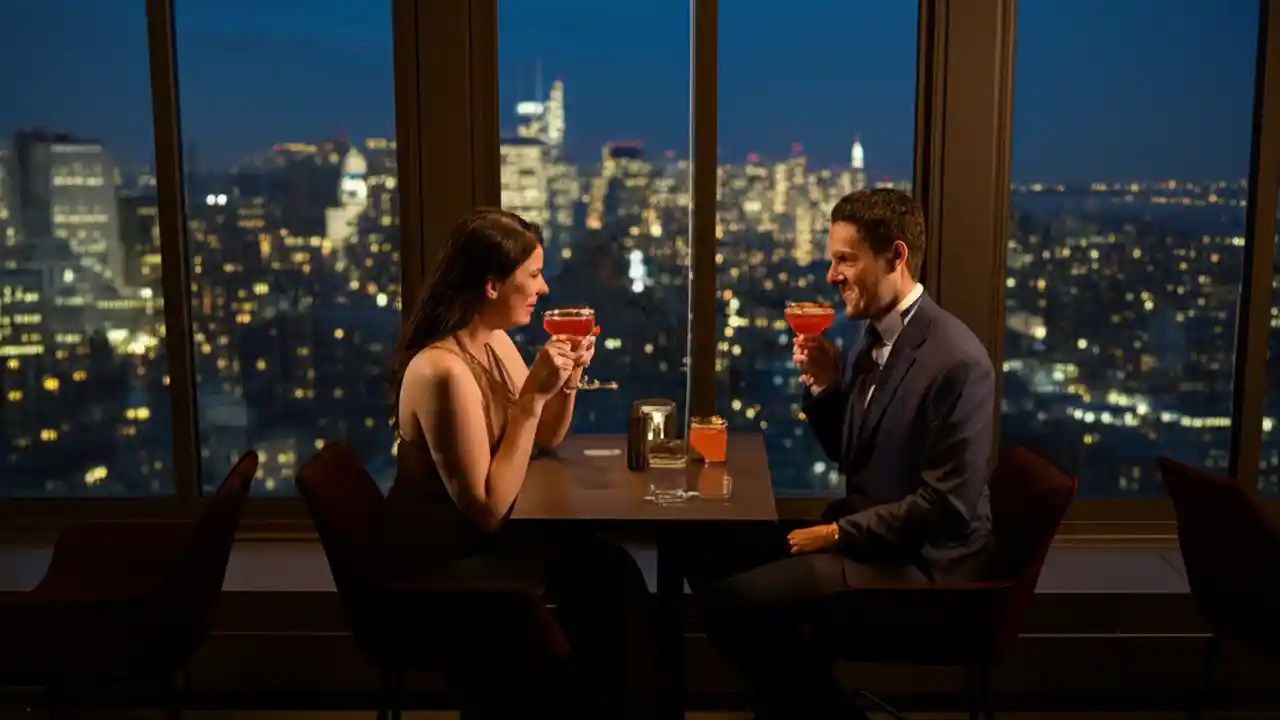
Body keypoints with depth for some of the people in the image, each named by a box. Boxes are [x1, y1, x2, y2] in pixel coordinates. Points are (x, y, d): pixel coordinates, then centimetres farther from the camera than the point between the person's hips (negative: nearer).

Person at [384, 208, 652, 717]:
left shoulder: (495, 342, 1)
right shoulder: (444, 371, -27)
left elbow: (545, 440, 13)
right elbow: (488, 509, -26)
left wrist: (569, 378, -7)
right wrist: (534, 396, -28)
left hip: (479, 537, 8)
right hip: (437, 564, -8)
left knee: (609, 567, -4)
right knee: (603, 579, -10)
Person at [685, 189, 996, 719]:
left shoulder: (956, 360, -22)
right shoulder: (876, 336, 6)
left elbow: (946, 506, -23)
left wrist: (837, 534, -16)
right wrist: (824, 386, -4)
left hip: (920, 559, -9)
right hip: (863, 530, 9)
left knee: (731, 601, -18)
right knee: (710, 558, 7)